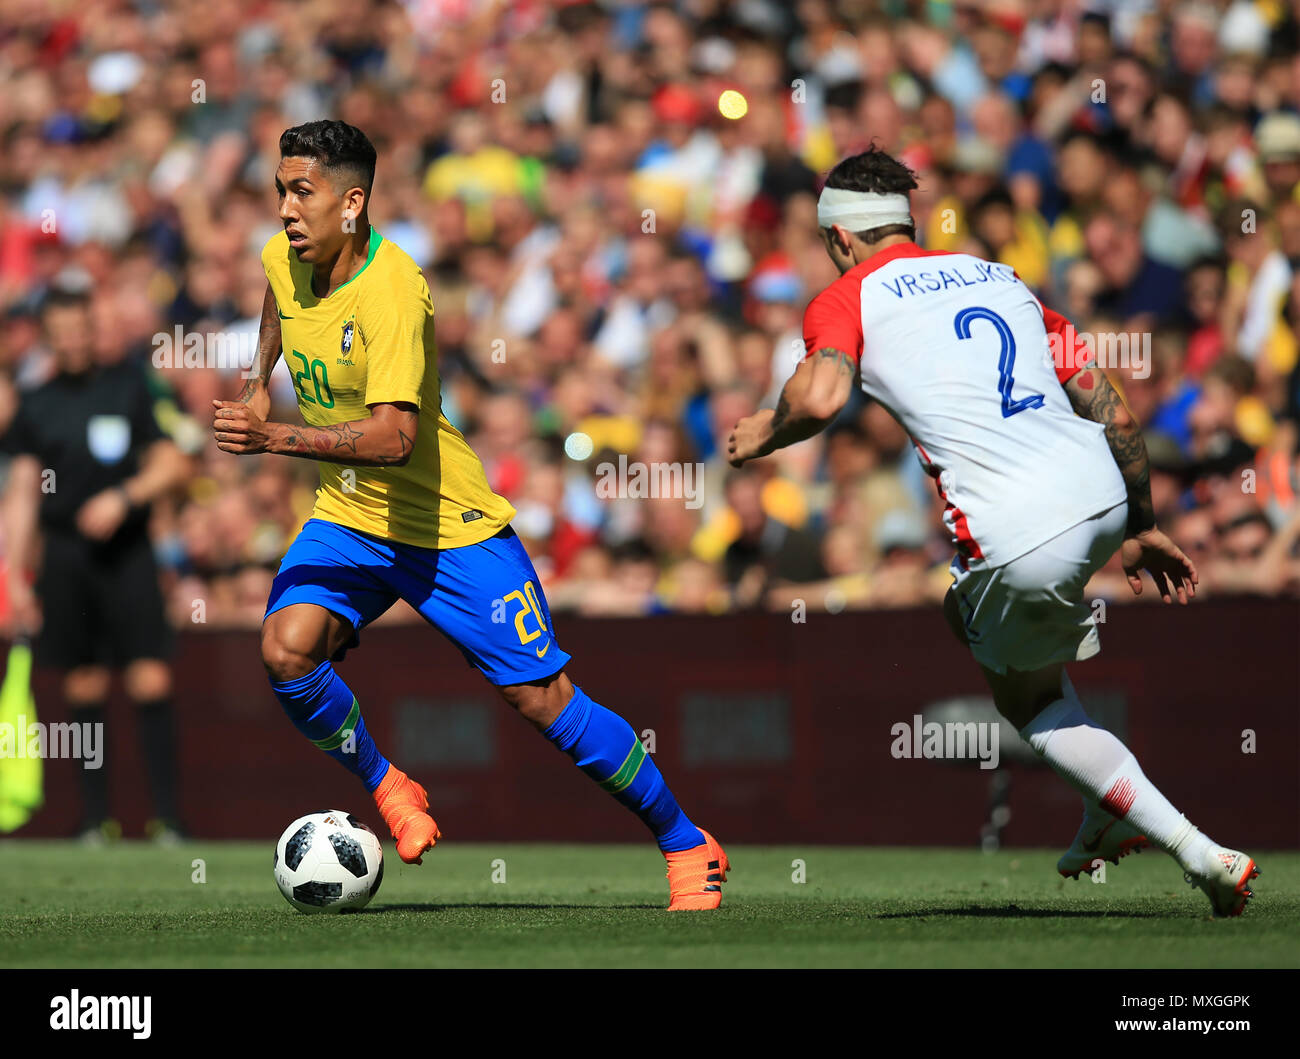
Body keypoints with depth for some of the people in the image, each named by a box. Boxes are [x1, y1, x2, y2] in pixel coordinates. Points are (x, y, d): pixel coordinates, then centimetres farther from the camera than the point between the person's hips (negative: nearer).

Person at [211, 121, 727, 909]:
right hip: (347, 516, 6)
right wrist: (259, 383, 20)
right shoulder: (285, 259, -5)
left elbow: (393, 436, -38)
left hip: (448, 524, -6)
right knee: (286, 648, -20)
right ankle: (385, 787, 6)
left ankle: (688, 847, 10)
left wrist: (274, 438, -44)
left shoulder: (391, 290, -28)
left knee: (541, 698, -5)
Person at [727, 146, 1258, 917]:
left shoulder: (846, 301, 5)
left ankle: (1201, 854, 8)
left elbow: (821, 397, -17)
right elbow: (1112, 412, 20)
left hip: (1020, 542, -7)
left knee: (1027, 699, 19)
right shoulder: (1002, 279, 22)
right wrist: (1141, 528, 29)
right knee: (969, 614, 34)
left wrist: (764, 434, 5)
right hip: (1102, 497, 7)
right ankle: (1110, 815, 34)